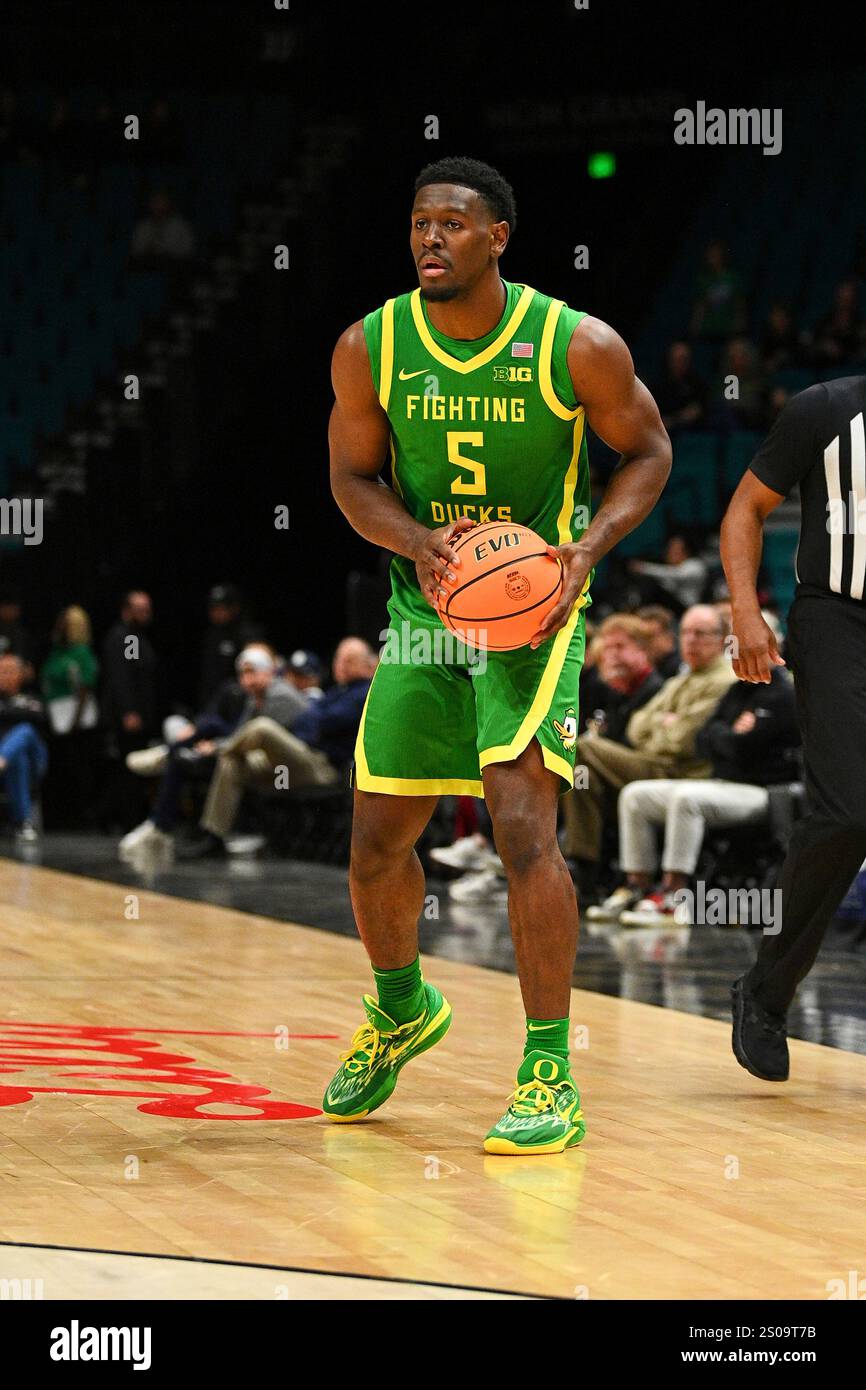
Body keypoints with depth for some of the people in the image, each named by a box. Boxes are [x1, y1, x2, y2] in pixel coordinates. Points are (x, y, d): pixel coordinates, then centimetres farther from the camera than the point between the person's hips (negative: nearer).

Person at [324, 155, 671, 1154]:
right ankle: (401, 1010, 41)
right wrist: (417, 543, -17)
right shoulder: (370, 348, -7)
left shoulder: (579, 347, -15)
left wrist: (588, 547, -17)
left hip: (535, 612, -4)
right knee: (377, 845, 10)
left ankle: (550, 1079, -12)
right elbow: (352, 476, 4)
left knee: (523, 826, -21)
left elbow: (646, 451, 0)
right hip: (425, 611, 4)